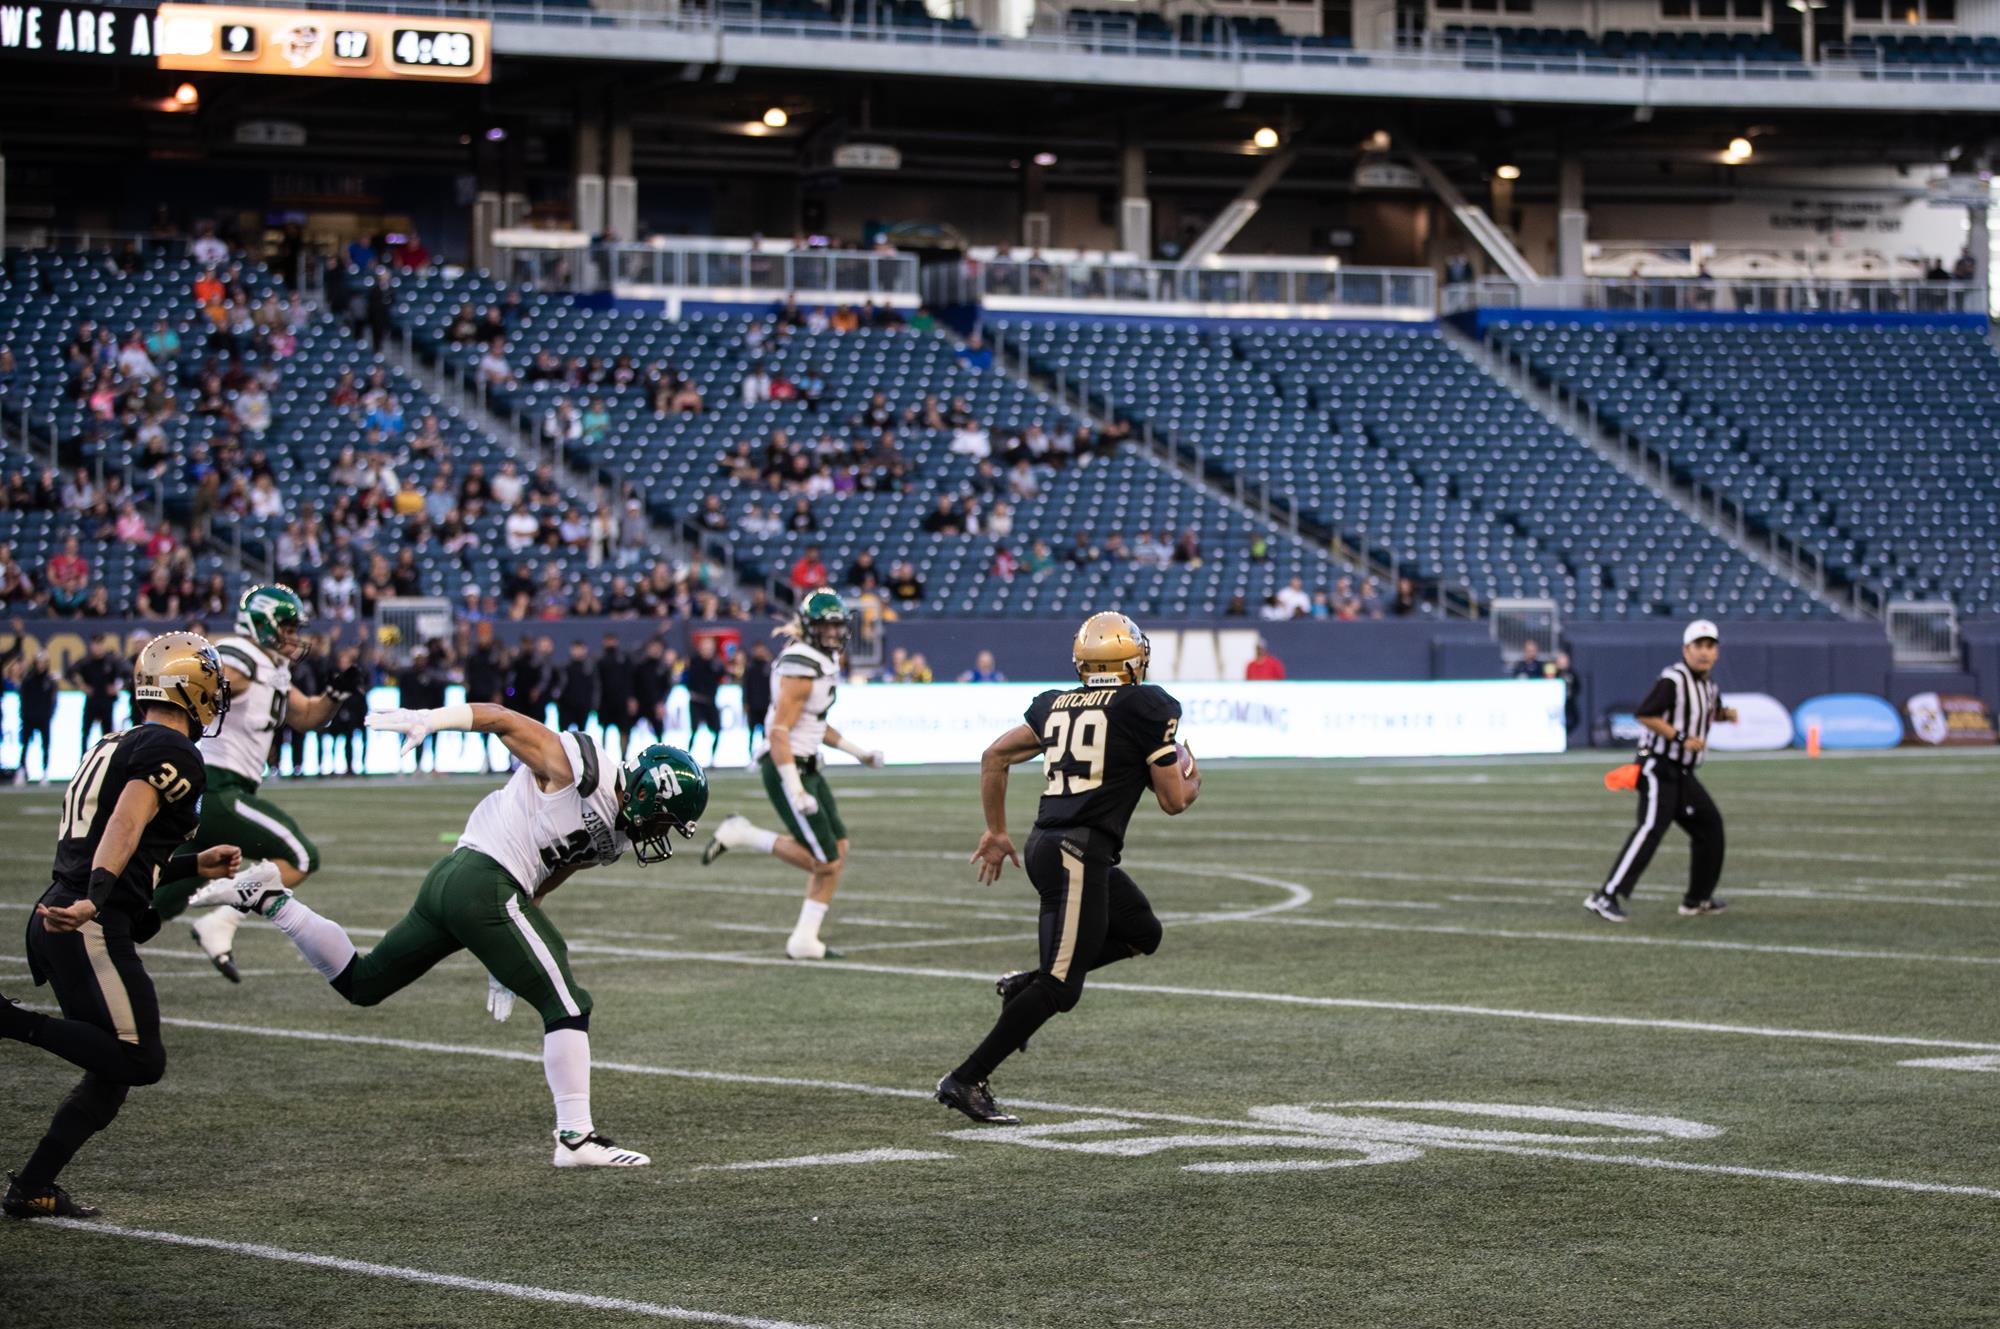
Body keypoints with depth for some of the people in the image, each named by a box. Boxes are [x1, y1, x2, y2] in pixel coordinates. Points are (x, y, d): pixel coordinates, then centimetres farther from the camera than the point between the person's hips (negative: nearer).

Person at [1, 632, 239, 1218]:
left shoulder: (113, 747, 22)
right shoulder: (172, 753, -6)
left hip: (57, 919, 10)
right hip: (91, 928, -10)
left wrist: (195, 865, 32)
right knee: (141, 1059, -10)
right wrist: (93, 900, -33)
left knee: (113, 1071, 14)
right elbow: (126, 825, -22)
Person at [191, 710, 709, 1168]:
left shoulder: (611, 840, 17)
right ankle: (576, 1137, -11)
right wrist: (431, 720, -19)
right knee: (565, 1003, -9)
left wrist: (506, 961, 20)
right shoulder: (579, 767, -9)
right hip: (485, 886, -10)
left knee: (359, 982, 19)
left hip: (449, 880, 10)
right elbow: (499, 718, -7)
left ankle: (266, 900, 21)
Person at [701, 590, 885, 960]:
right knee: (824, 862, -8)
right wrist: (795, 789, -27)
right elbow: (779, 731, -23)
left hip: (807, 767, 10)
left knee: (838, 849, 9)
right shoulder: (801, 670, -19)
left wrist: (856, 751, 26)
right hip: (788, 767, -10)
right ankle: (743, 834, 2)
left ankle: (805, 940, 12)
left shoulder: (824, 663, 12)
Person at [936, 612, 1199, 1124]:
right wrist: (1190, 780, 22)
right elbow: (1173, 801, -1)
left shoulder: (1055, 704, 13)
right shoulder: (1148, 708, -5)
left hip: (1046, 844, 8)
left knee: (1142, 933, 25)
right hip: (1079, 855, -8)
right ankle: (966, 1081, -7)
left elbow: (994, 757, 18)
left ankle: (1024, 984, 17)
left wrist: (995, 832, 27)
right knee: (1060, 988, -5)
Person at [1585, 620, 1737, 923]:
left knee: (1709, 824, 16)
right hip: (1659, 769, -10)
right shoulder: (1673, 680, -16)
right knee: (1651, 828, -22)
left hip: (1682, 774, 10)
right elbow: (1645, 715, -22)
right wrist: (1681, 738, -25)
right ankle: (1606, 897, -29)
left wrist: (1723, 714, 8)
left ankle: (1697, 899, 28)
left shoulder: (1708, 684, 12)